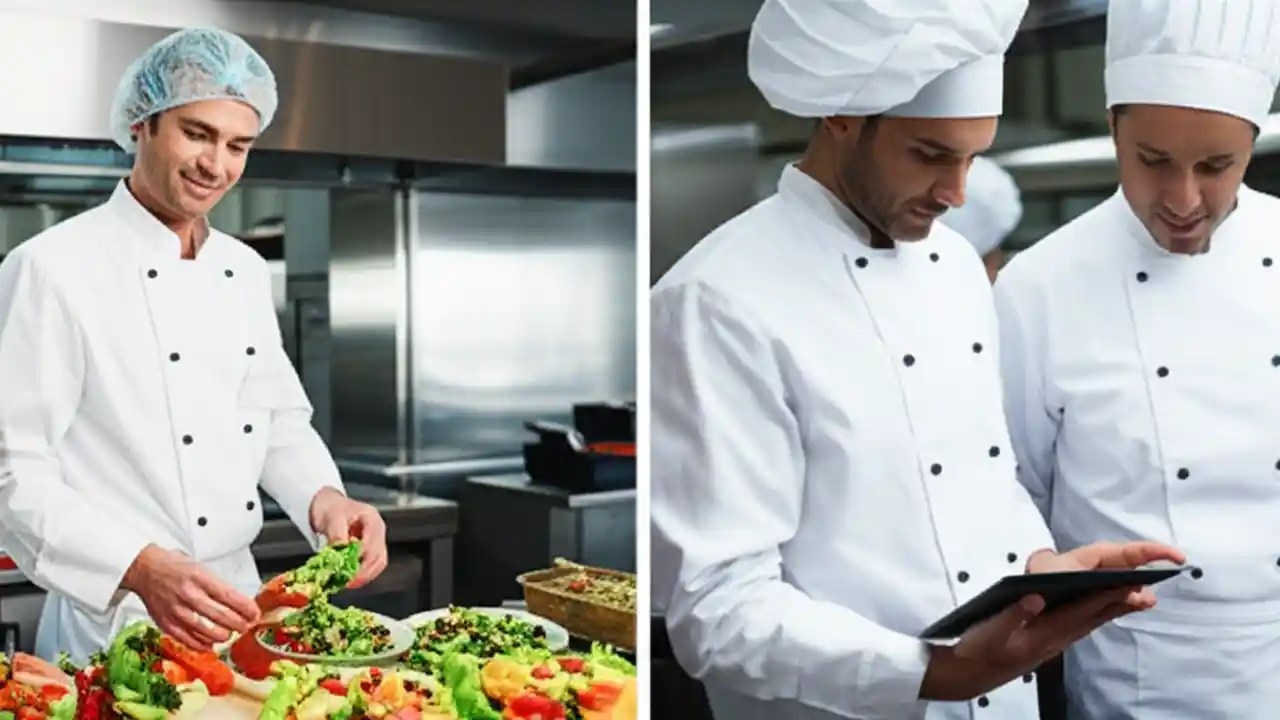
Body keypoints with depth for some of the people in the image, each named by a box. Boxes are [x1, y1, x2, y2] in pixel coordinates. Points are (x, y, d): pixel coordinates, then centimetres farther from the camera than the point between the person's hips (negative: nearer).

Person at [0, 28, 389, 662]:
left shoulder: (246, 271, 7)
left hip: (240, 604, 7)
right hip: (114, 620, -6)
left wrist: (323, 499, -9)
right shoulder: (51, 268, -14)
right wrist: (143, 569, -32)